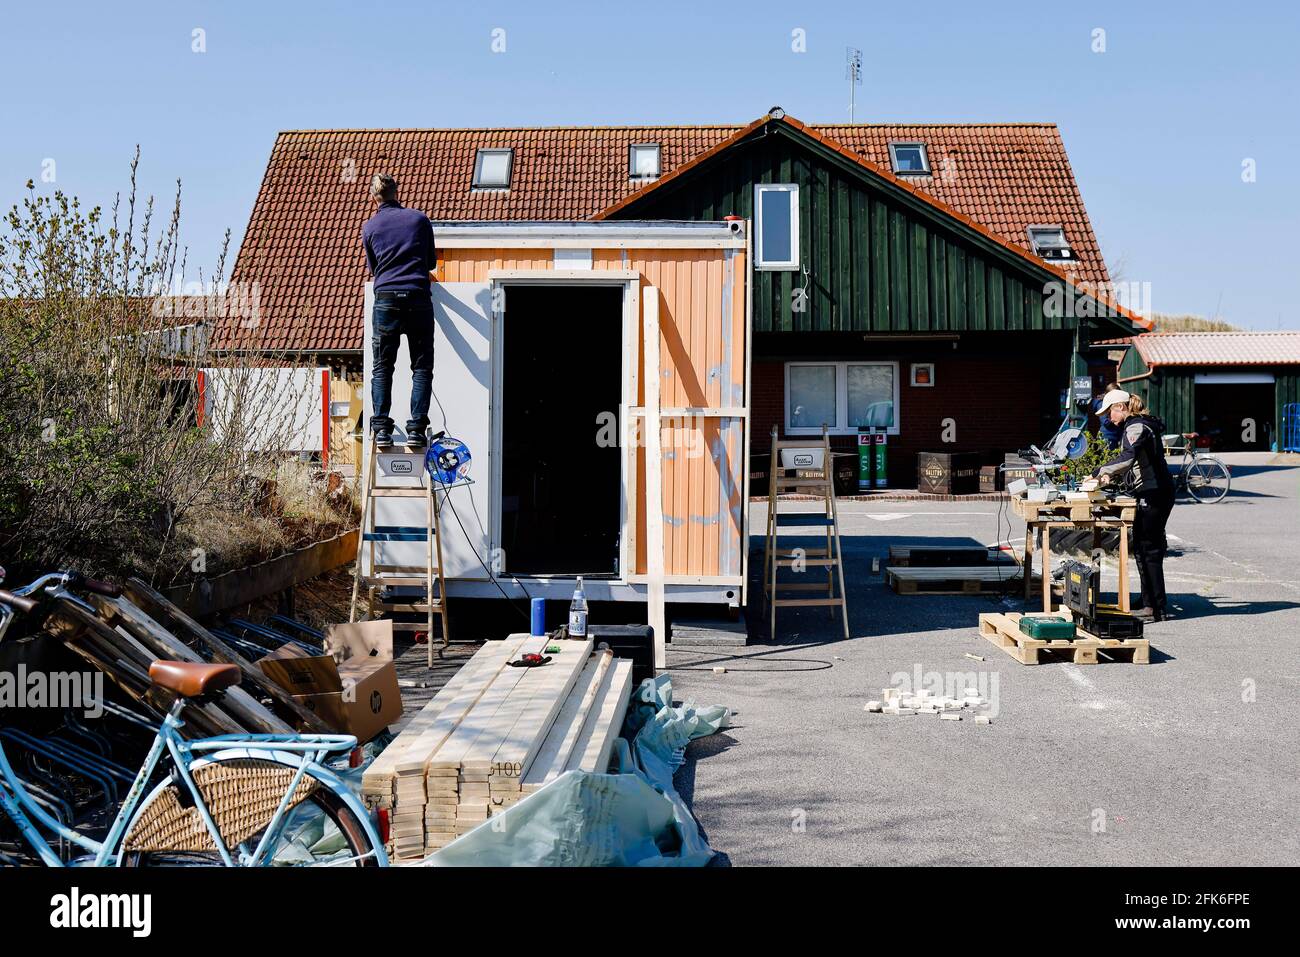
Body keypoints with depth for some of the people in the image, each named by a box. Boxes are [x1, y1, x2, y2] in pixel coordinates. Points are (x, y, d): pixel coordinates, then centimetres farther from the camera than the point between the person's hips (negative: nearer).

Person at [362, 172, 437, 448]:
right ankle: (416, 430, -5)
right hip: (418, 299, 0)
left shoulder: (370, 227, 9)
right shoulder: (420, 219, 8)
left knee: (382, 368, 7)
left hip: (385, 300, 1)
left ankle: (382, 429, 0)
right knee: (422, 367, 3)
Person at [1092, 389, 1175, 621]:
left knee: (1149, 550, -7)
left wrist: (1102, 470, -21)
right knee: (1141, 549, 12)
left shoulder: (1136, 427, -14)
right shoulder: (1136, 425, 18)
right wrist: (1112, 475, 15)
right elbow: (1135, 462, 27)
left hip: (1154, 495, -10)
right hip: (1152, 494, 10)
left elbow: (1128, 458, -29)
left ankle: (1158, 608, -4)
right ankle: (1150, 604, 16)